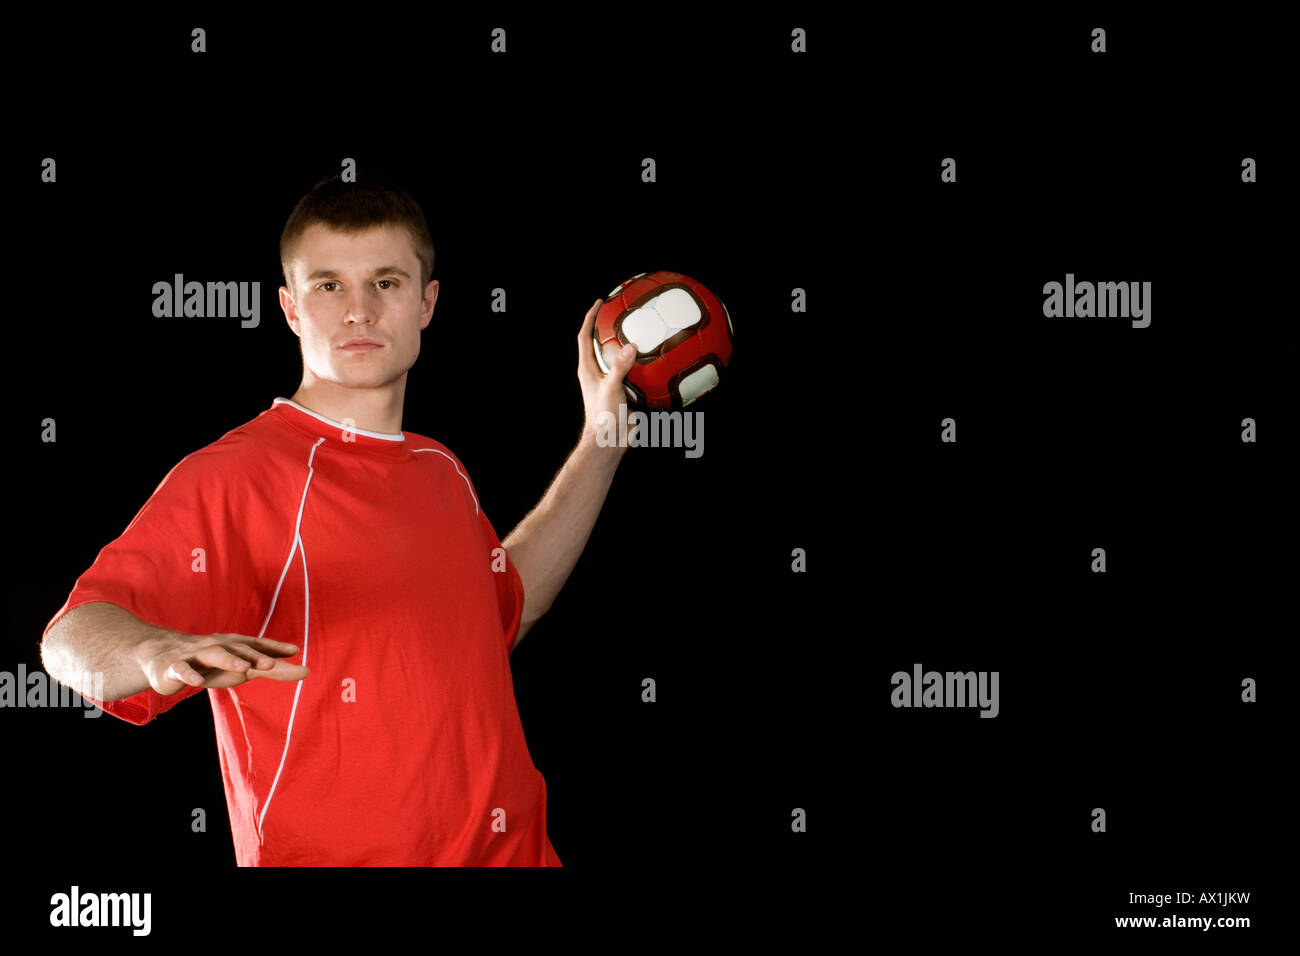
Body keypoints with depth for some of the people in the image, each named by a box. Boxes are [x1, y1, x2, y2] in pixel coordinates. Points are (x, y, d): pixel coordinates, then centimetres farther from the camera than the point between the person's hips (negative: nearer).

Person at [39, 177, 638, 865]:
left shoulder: (441, 473, 9)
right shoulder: (232, 477, -13)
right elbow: (72, 635, -23)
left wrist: (601, 438, 22)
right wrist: (161, 652, -45)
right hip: (328, 858, -6)